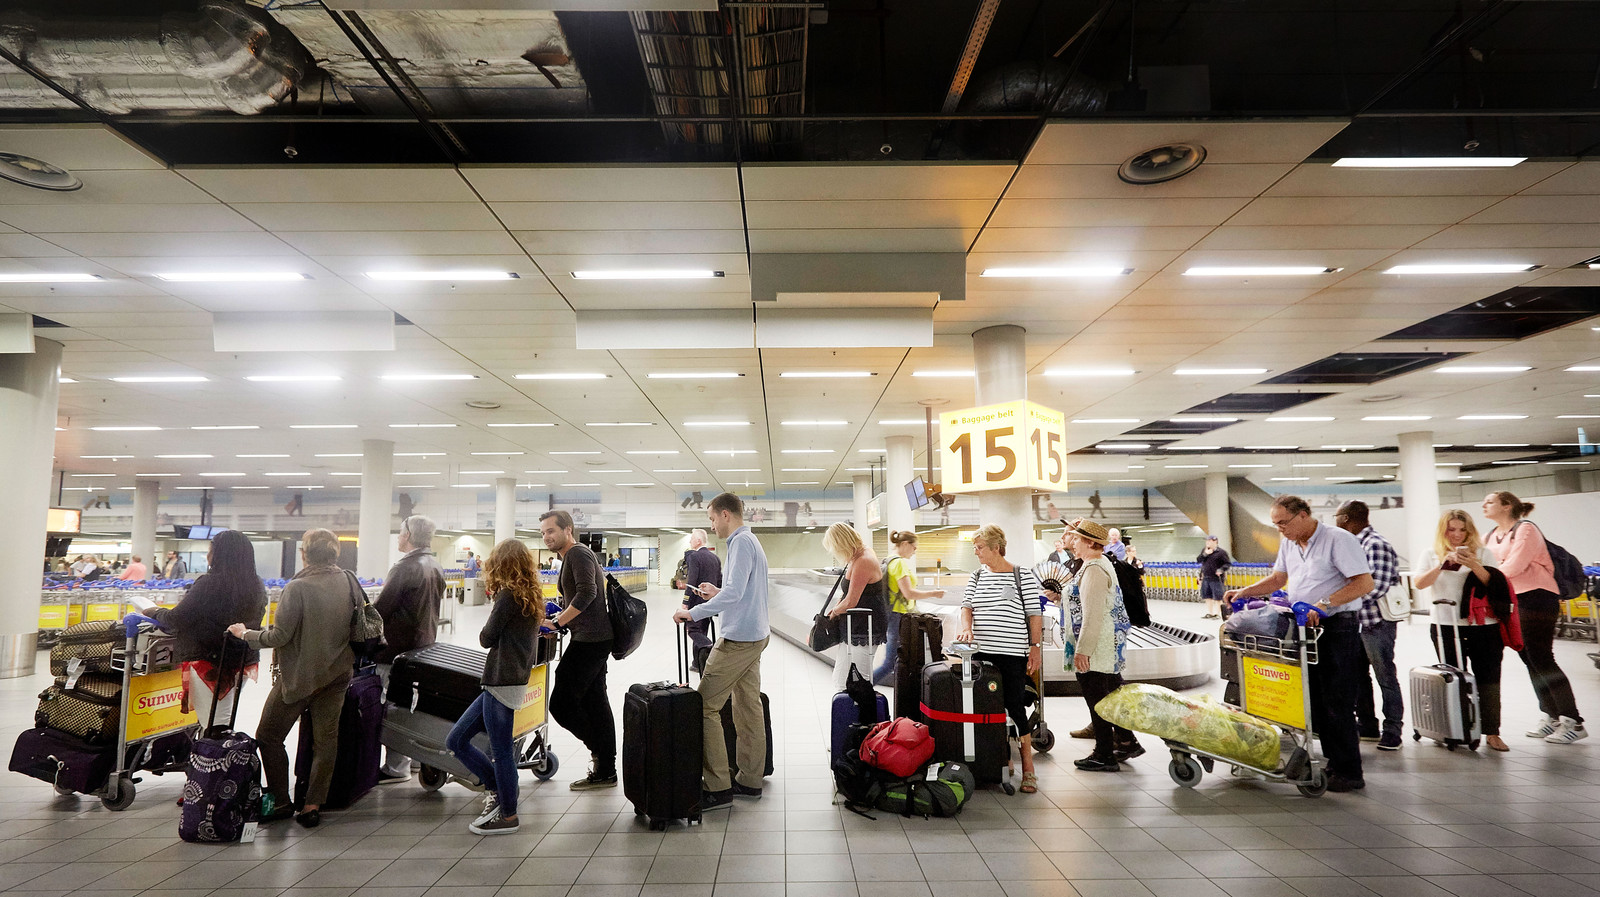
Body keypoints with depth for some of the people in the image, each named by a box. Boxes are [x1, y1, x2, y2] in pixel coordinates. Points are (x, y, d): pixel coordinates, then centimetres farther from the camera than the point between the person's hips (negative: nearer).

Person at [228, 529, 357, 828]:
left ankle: (281, 801, 18)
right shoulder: (348, 582, -2)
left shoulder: (297, 587, -19)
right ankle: (313, 806, 15)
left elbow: (280, 636, -16)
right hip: (337, 672, 5)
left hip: (299, 674, -5)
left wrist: (245, 634, 0)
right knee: (325, 738, 11)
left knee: (268, 736, 13)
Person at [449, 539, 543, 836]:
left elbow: (486, 638, -9)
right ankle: (498, 788, 23)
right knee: (456, 741, 15)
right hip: (513, 681, 9)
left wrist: (493, 609, 9)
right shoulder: (532, 597, 13)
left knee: (500, 751, 2)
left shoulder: (508, 595, -13)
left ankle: (508, 816, 15)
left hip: (503, 683, -9)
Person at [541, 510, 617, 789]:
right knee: (595, 702, 12)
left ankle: (602, 751, 4)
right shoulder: (572, 556, 21)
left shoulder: (578, 554, -11)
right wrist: (559, 615, 12)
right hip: (596, 640, 11)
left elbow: (587, 592, -24)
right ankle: (605, 771, 18)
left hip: (589, 640, -11)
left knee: (560, 703, -7)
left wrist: (558, 622, -19)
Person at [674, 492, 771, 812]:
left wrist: (693, 613, -21)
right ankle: (749, 780, 20)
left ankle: (718, 788, -4)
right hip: (755, 636, 10)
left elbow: (733, 592, -25)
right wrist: (718, 593, 20)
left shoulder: (741, 542, -14)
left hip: (739, 639, -10)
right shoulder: (751, 541, 17)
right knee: (749, 708, 13)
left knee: (705, 707, -7)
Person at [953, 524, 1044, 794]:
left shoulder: (1023, 575, -2)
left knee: (1015, 708, -2)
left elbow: (1035, 614, -1)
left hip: (1013, 655, -4)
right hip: (981, 653, 5)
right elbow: (967, 606, 7)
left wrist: (1036, 646, -5)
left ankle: (1027, 768, 11)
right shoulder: (976, 577, 12)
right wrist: (966, 627, -13)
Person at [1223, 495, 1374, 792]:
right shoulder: (1288, 543, 13)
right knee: (1316, 700, 12)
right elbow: (1278, 578, 21)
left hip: (1338, 626, -8)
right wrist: (1244, 592, 6)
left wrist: (1324, 604, -26)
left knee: (1336, 702, -5)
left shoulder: (1338, 539, -11)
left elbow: (1365, 583, -17)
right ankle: (1334, 764, 22)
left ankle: (1349, 773, 4)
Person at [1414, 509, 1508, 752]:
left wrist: (1473, 565, -17)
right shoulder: (1430, 554, 8)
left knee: (1488, 679, 0)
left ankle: (1492, 732, 9)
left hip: (1484, 625, 1)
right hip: (1446, 626, -1)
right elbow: (1420, 583, -7)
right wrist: (1443, 563, -18)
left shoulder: (1483, 553, 10)